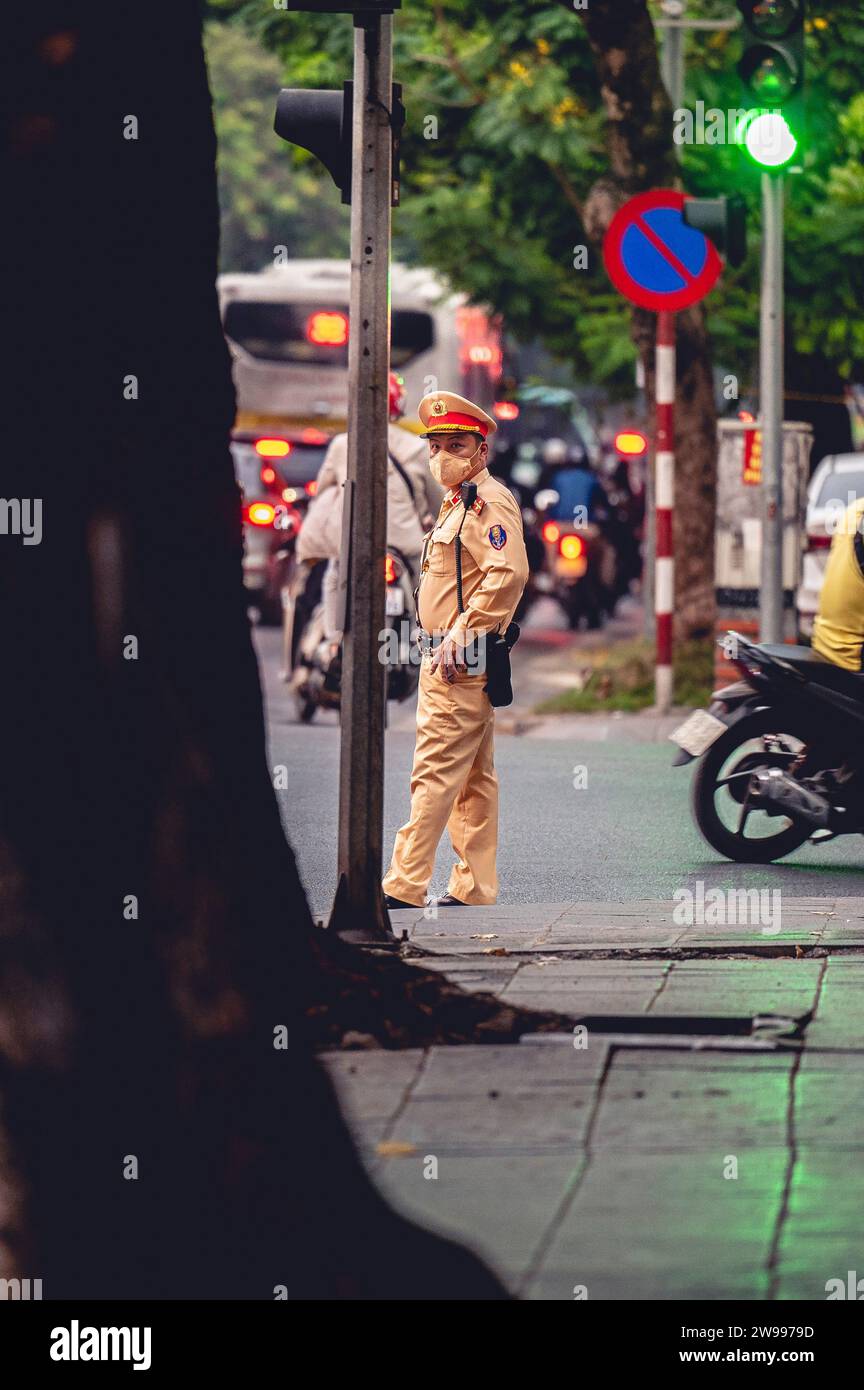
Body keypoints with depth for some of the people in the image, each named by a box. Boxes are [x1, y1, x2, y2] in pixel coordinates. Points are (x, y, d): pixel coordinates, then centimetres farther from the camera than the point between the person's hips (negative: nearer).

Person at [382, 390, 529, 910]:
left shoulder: (489, 502, -13)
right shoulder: (460, 502, 20)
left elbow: (507, 575, -26)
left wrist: (459, 638, -24)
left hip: (459, 661, -11)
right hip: (451, 660, 11)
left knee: (436, 773, -11)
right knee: (474, 778, 11)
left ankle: (405, 888, -13)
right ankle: (475, 887, 14)